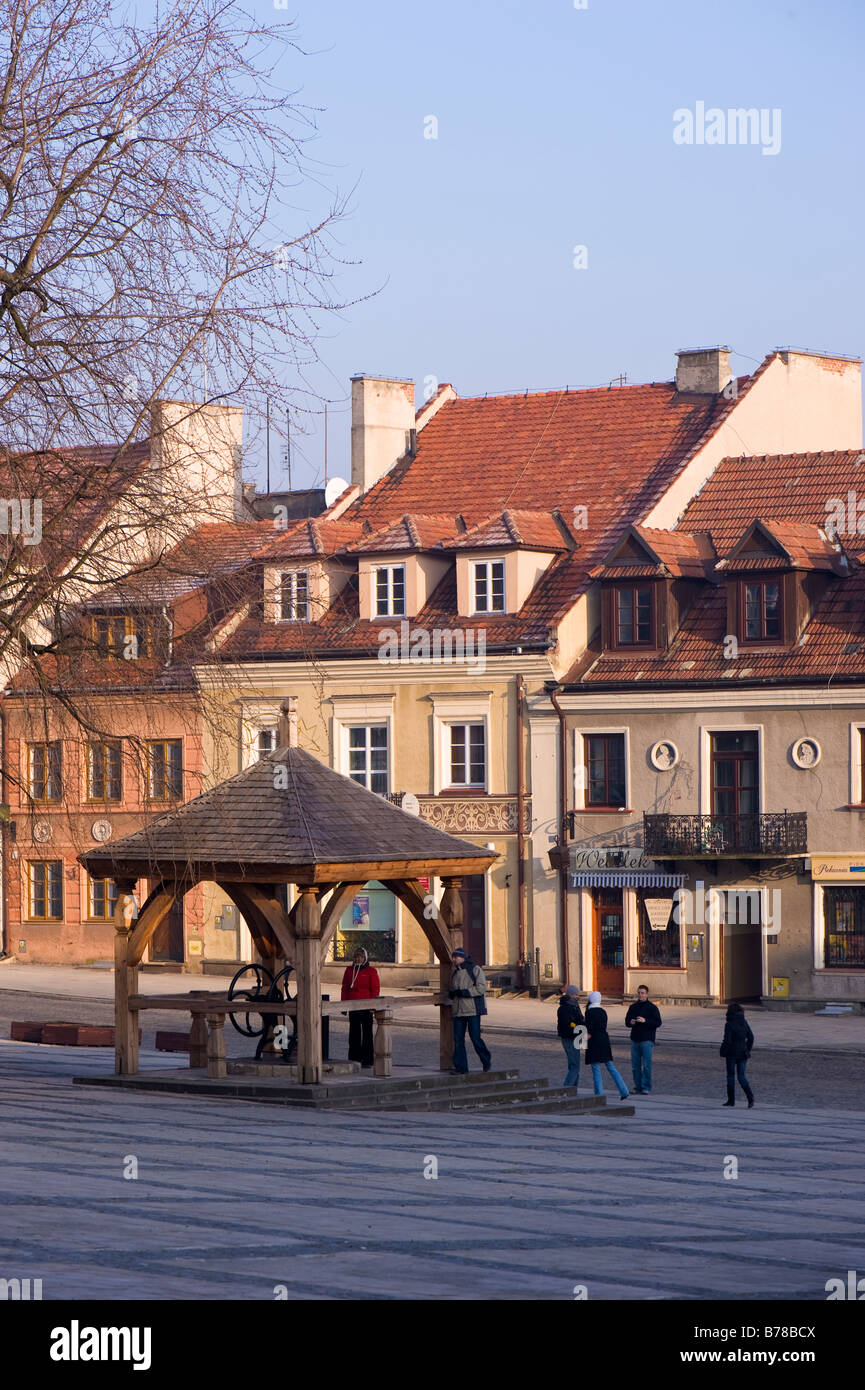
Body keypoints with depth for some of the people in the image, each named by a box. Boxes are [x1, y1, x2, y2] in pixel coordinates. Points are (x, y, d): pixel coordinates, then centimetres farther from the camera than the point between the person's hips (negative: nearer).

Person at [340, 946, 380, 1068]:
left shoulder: (371, 971, -1)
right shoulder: (349, 970, 11)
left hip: (366, 1008, -4)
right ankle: (354, 1058, 12)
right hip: (353, 1007, 4)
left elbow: (375, 989, -2)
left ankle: (367, 1060, 3)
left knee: (367, 1033, 0)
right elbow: (344, 988, 13)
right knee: (354, 1033, 7)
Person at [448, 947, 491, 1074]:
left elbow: (481, 988, -13)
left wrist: (465, 992, -20)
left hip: (472, 1010, -6)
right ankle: (460, 1067, 3)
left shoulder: (475, 970, -4)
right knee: (458, 1039, 0)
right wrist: (451, 994, 5)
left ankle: (487, 1060, 17)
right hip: (458, 1011, 6)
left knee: (475, 1038, -6)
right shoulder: (454, 972, 17)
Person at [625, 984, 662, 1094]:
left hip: (647, 1040, -5)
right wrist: (630, 1022, -6)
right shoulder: (633, 1007, 14)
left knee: (646, 1065, -8)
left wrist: (645, 1021, -20)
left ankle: (646, 1088, -5)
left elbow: (658, 1023, -8)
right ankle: (638, 1087, 13)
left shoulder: (652, 1008, -1)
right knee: (635, 1065, 6)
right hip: (635, 1039, 5)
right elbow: (627, 1021, 18)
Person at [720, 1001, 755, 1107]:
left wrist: (723, 1053, -5)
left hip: (732, 1054, -5)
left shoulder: (729, 1024, -13)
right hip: (743, 1053, 5)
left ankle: (731, 1099, 13)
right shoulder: (744, 1022, 3)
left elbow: (727, 1041, -17)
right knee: (741, 1076, 6)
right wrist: (748, 1050, 15)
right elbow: (751, 1037, 5)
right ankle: (750, 1096, -15)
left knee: (731, 1076, 8)